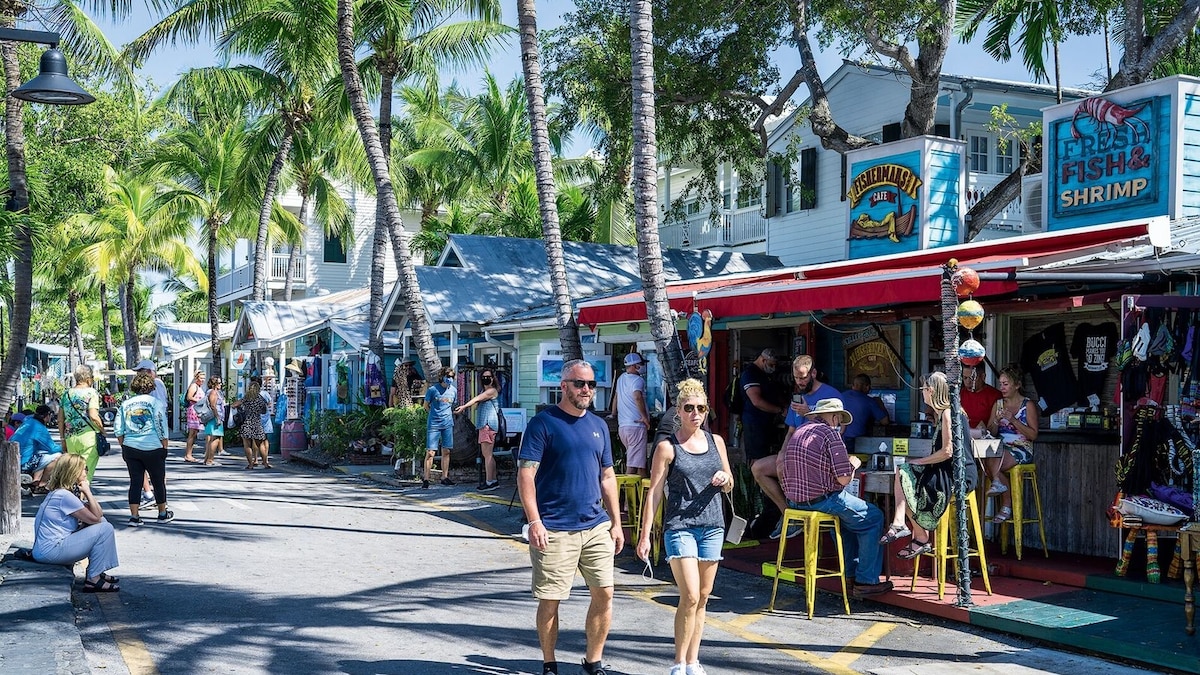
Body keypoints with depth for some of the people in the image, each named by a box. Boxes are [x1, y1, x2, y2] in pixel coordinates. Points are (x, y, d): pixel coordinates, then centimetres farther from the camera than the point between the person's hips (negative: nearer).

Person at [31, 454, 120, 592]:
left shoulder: (59, 493, 13)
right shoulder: (65, 496, -18)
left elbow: (99, 513, 10)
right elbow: (95, 518, -15)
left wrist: (85, 493, -1)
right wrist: (87, 492, -9)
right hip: (50, 552, -10)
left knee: (102, 522, 13)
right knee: (105, 529, -13)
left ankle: (97, 572, 15)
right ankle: (93, 580, -8)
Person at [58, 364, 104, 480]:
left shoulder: (66, 394, 12)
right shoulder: (91, 393, -5)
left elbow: (60, 419, 14)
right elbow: (93, 416, -14)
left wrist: (63, 439, 20)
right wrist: (102, 431, -1)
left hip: (70, 437, 5)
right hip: (88, 435, -5)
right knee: (86, 472, -4)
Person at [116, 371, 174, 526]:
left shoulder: (126, 404, 8)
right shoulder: (155, 402, -6)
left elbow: (118, 429, 8)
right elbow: (161, 427, -9)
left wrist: (124, 445, 16)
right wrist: (165, 446, -1)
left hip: (130, 448, 4)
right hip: (153, 448, -4)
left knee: (135, 481, 8)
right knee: (159, 481, 10)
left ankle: (134, 516, 5)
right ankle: (163, 513, 21)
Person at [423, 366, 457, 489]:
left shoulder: (454, 390, 7)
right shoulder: (433, 389, -6)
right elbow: (426, 406, 4)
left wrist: (446, 414, 11)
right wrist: (436, 414, 3)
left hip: (448, 424, 5)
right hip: (434, 424, -5)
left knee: (446, 451, 8)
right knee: (430, 452, -8)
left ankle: (445, 477, 17)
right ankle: (426, 479, -4)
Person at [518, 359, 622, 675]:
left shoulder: (598, 426, 13)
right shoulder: (543, 422, -6)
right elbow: (525, 473, -10)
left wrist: (616, 523, 13)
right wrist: (534, 522, -18)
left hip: (597, 527, 5)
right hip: (555, 530, -5)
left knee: (604, 594, 4)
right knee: (550, 599, 2)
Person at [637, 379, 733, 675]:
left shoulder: (716, 442, 9)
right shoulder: (667, 447, -4)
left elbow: (729, 486, 18)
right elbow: (654, 493, -5)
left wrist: (725, 479, -6)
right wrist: (645, 534, -10)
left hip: (712, 526, 5)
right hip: (680, 526, -5)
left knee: (703, 597, 8)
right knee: (690, 596, -13)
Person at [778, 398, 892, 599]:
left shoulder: (799, 432, 13)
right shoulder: (830, 434, -12)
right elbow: (844, 479, -16)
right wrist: (853, 464, 7)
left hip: (794, 501, 9)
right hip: (821, 500, -8)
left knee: (845, 516, 33)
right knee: (873, 518, 8)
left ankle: (851, 574, 32)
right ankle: (866, 581, 7)